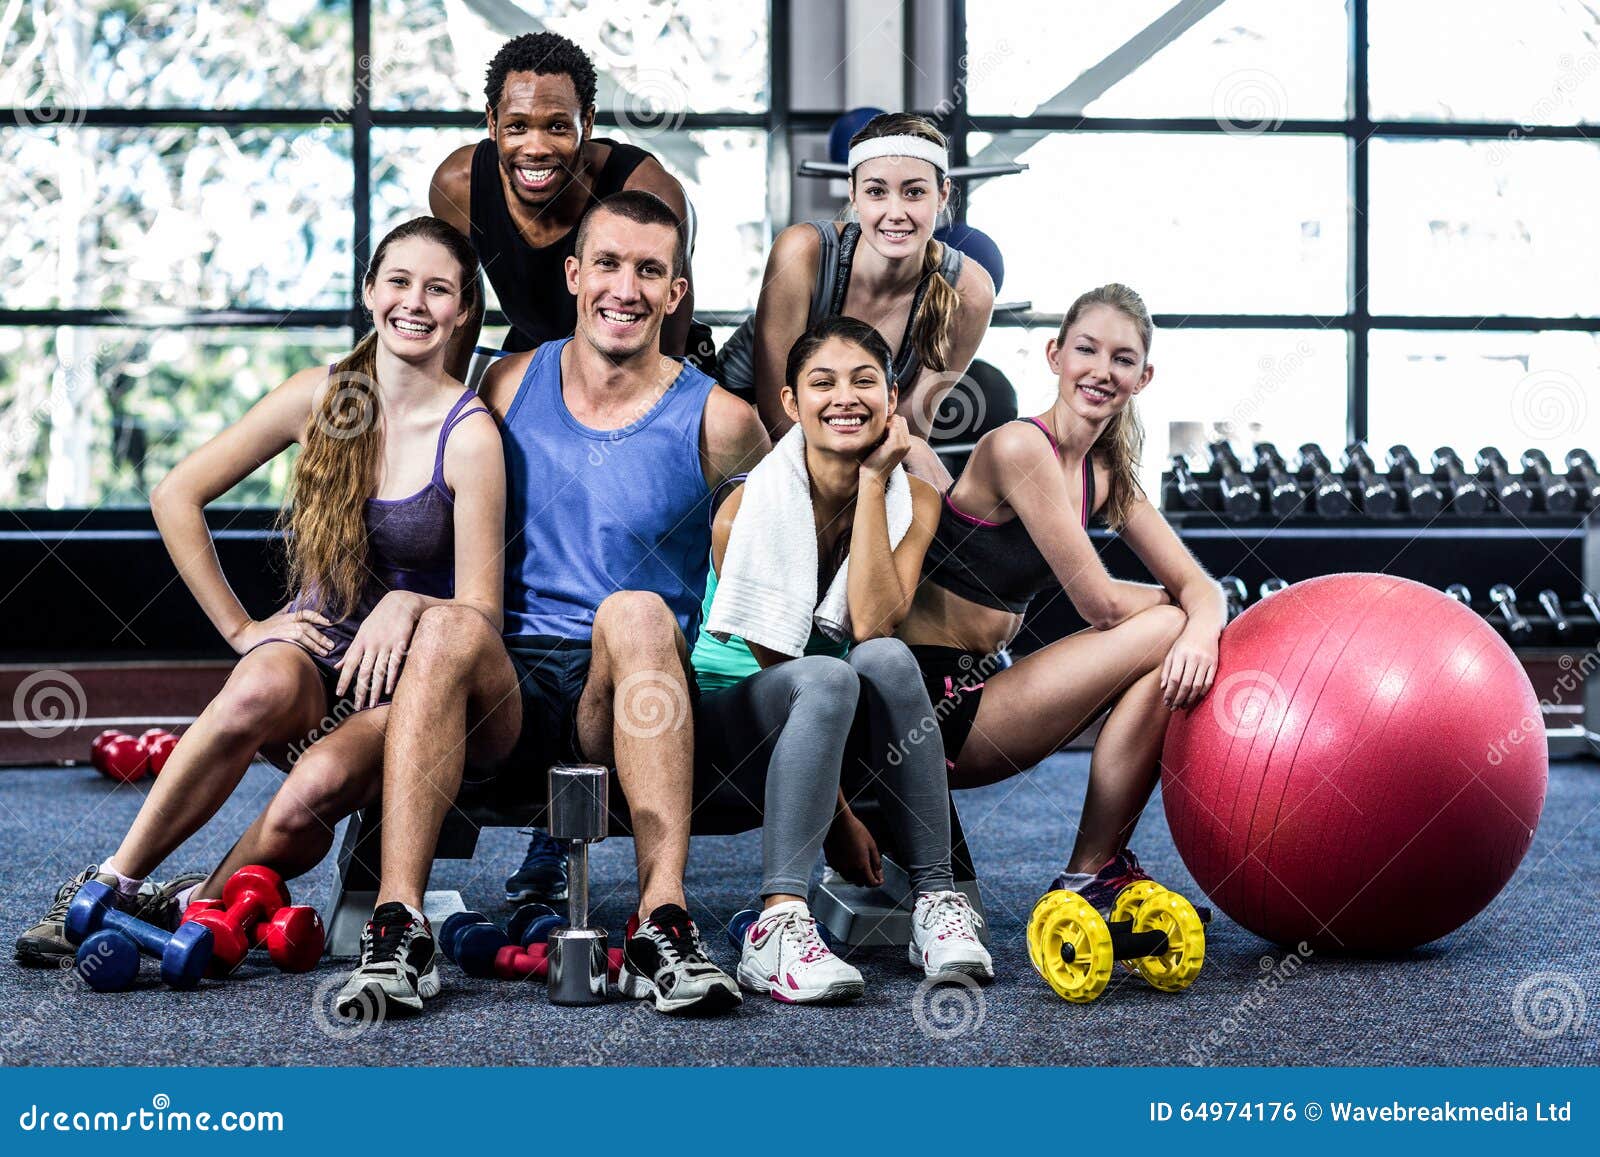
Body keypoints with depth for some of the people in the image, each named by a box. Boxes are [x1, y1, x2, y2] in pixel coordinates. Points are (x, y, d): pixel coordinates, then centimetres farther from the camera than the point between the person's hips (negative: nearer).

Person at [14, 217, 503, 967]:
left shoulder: (468, 435, -8)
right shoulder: (319, 396, 1)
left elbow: (480, 613, -7)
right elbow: (175, 496, 6)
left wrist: (408, 605, -27)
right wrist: (241, 629, 1)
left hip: (404, 681, -2)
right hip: (312, 653, 2)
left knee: (316, 787, -35)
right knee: (260, 688, -36)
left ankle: (193, 909, -8)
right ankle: (107, 885, -25)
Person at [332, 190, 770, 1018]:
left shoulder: (716, 422, 3)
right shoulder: (508, 387, 10)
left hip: (628, 702, -1)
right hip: (509, 692, 2)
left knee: (638, 611, -33)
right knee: (449, 624, -31)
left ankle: (662, 926, -40)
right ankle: (399, 928, -37)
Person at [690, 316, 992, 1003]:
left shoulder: (913, 501, -4)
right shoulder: (747, 509, -16)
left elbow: (874, 626, -21)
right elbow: (771, 661, -16)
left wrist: (873, 483, -21)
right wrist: (838, 813, -20)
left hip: (844, 736, 3)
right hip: (731, 721, -3)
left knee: (887, 659, -31)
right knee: (827, 677, -36)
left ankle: (937, 899, -28)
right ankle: (778, 924, -42)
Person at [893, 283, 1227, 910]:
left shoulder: (1105, 474, 10)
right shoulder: (1020, 446, -17)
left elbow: (1197, 582, 6)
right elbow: (1100, 603, -16)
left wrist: (1203, 630, -17)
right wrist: (1182, 616, 3)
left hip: (981, 684, 9)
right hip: (930, 700, -9)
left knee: (1181, 654, 4)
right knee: (1163, 631, -12)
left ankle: (1105, 865, 5)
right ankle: (1086, 880, -4)